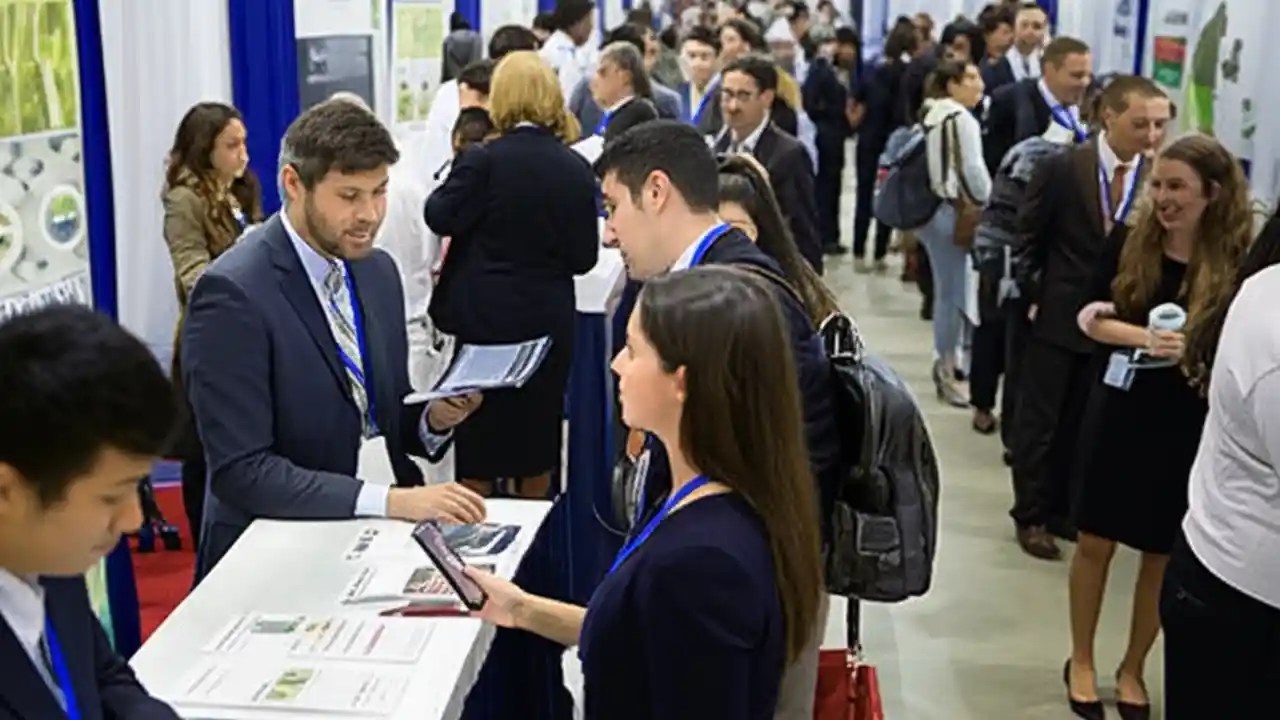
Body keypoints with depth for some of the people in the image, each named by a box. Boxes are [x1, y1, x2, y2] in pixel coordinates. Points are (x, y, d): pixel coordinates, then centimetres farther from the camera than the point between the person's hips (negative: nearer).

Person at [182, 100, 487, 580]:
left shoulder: (379, 272, 7)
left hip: (383, 537, 6)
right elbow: (241, 471, -18)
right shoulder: (232, 294, -14)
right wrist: (390, 501, -25)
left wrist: (433, 419, -4)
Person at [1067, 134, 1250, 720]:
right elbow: (1091, 320, -5)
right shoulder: (1128, 240, -7)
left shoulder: (1237, 263, -12)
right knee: (1094, 540, 11)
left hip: (1189, 425, -1)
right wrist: (1146, 339, -23)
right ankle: (1081, 661, 30)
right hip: (1118, 411, 1)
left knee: (1163, 553, 12)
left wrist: (1193, 356, -25)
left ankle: (1133, 669, 32)